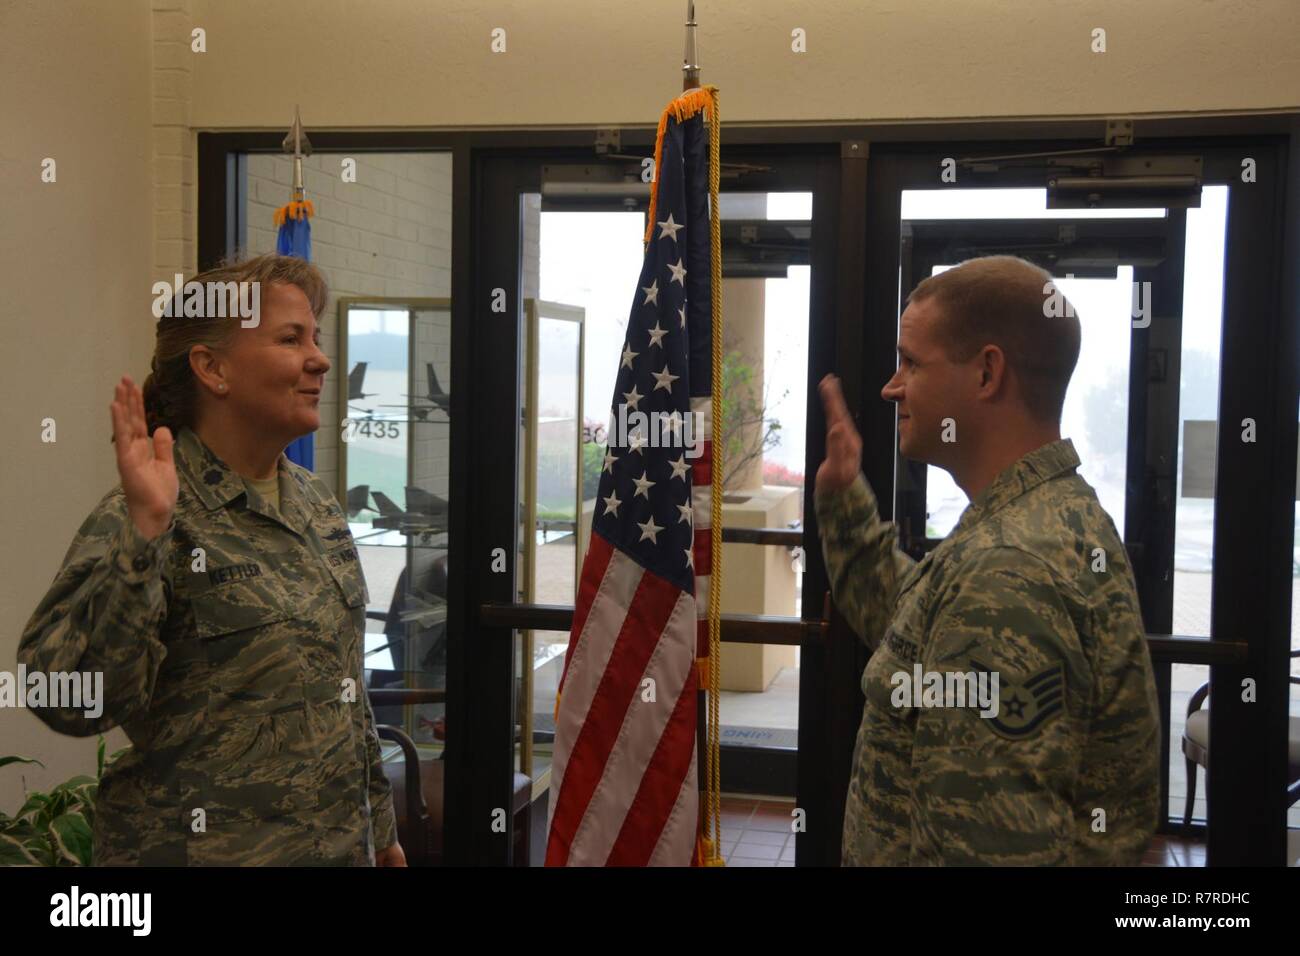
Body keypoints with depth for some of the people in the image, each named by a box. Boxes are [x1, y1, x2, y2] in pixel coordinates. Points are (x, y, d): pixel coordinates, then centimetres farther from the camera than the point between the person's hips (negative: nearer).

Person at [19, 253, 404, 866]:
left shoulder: (317, 505, 6)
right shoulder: (147, 519, -15)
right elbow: (70, 700, -26)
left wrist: (380, 826, 17)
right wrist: (143, 532, -32)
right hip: (208, 846, -6)